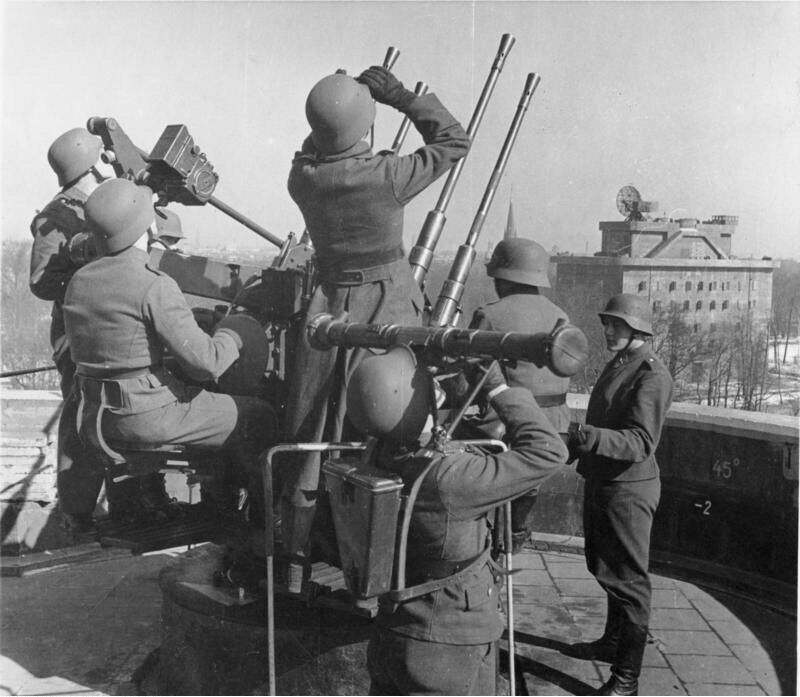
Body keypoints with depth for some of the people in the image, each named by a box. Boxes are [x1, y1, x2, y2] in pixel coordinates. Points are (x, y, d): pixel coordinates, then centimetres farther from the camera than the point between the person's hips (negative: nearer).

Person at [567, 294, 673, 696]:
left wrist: (591, 437, -41)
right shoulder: (617, 365, 12)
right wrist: (577, 441, 19)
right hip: (600, 482, 10)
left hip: (627, 489, -10)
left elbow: (641, 442, -29)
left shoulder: (651, 375, -18)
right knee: (604, 569, 23)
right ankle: (612, 643, 41)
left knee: (627, 580, -3)